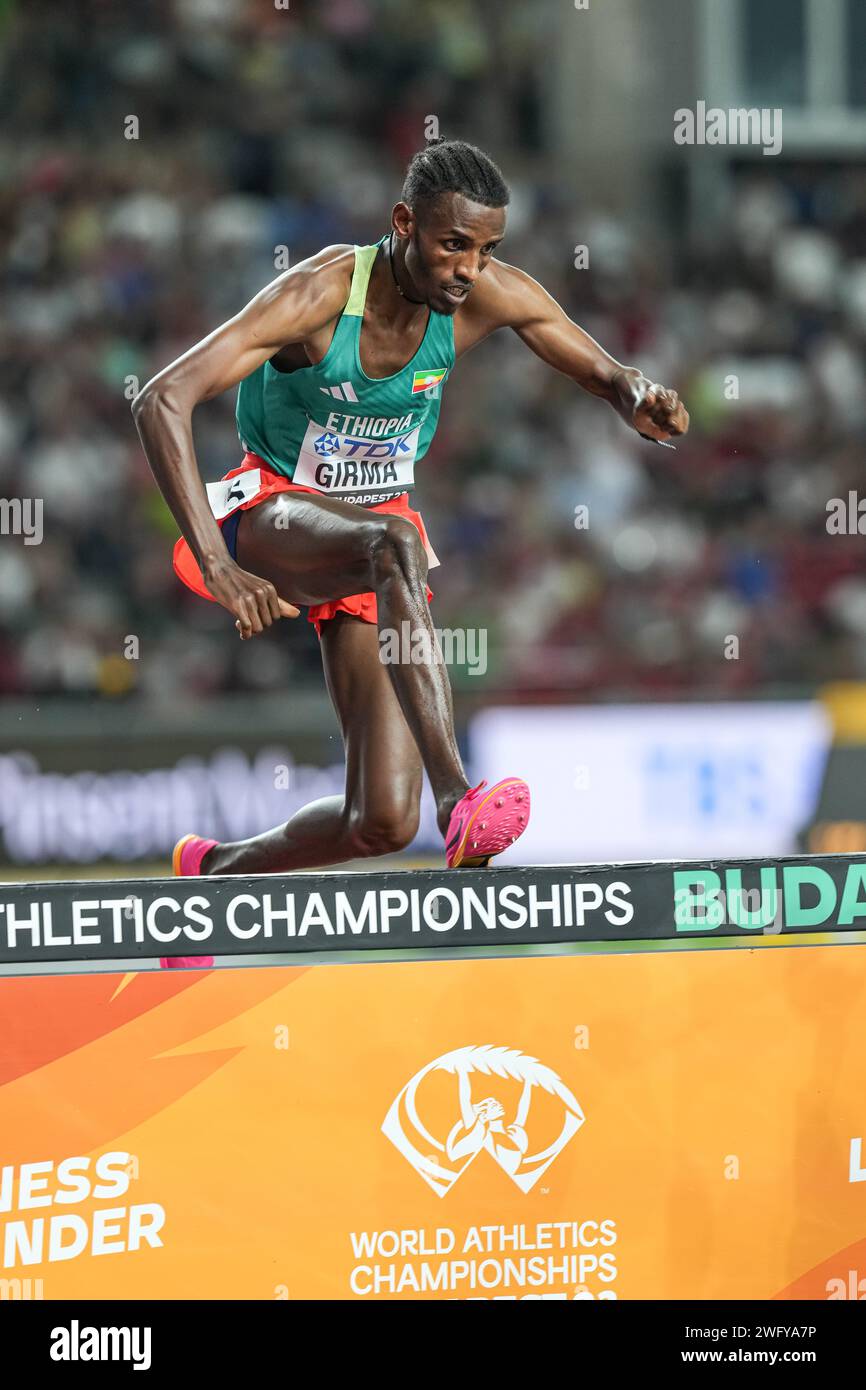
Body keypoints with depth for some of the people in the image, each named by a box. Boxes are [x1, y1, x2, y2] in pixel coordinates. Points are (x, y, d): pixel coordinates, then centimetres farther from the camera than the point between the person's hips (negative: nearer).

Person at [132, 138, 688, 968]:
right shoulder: (320, 296, -25)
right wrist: (218, 568, -41)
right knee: (395, 542, -42)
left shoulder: (492, 298, -11)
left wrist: (641, 402, -25)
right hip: (271, 512, -5)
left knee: (383, 823, -8)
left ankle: (212, 871, 22)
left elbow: (607, 379, 2)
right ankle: (458, 801, -51)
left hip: (374, 536, 5)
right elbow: (161, 402, -32)